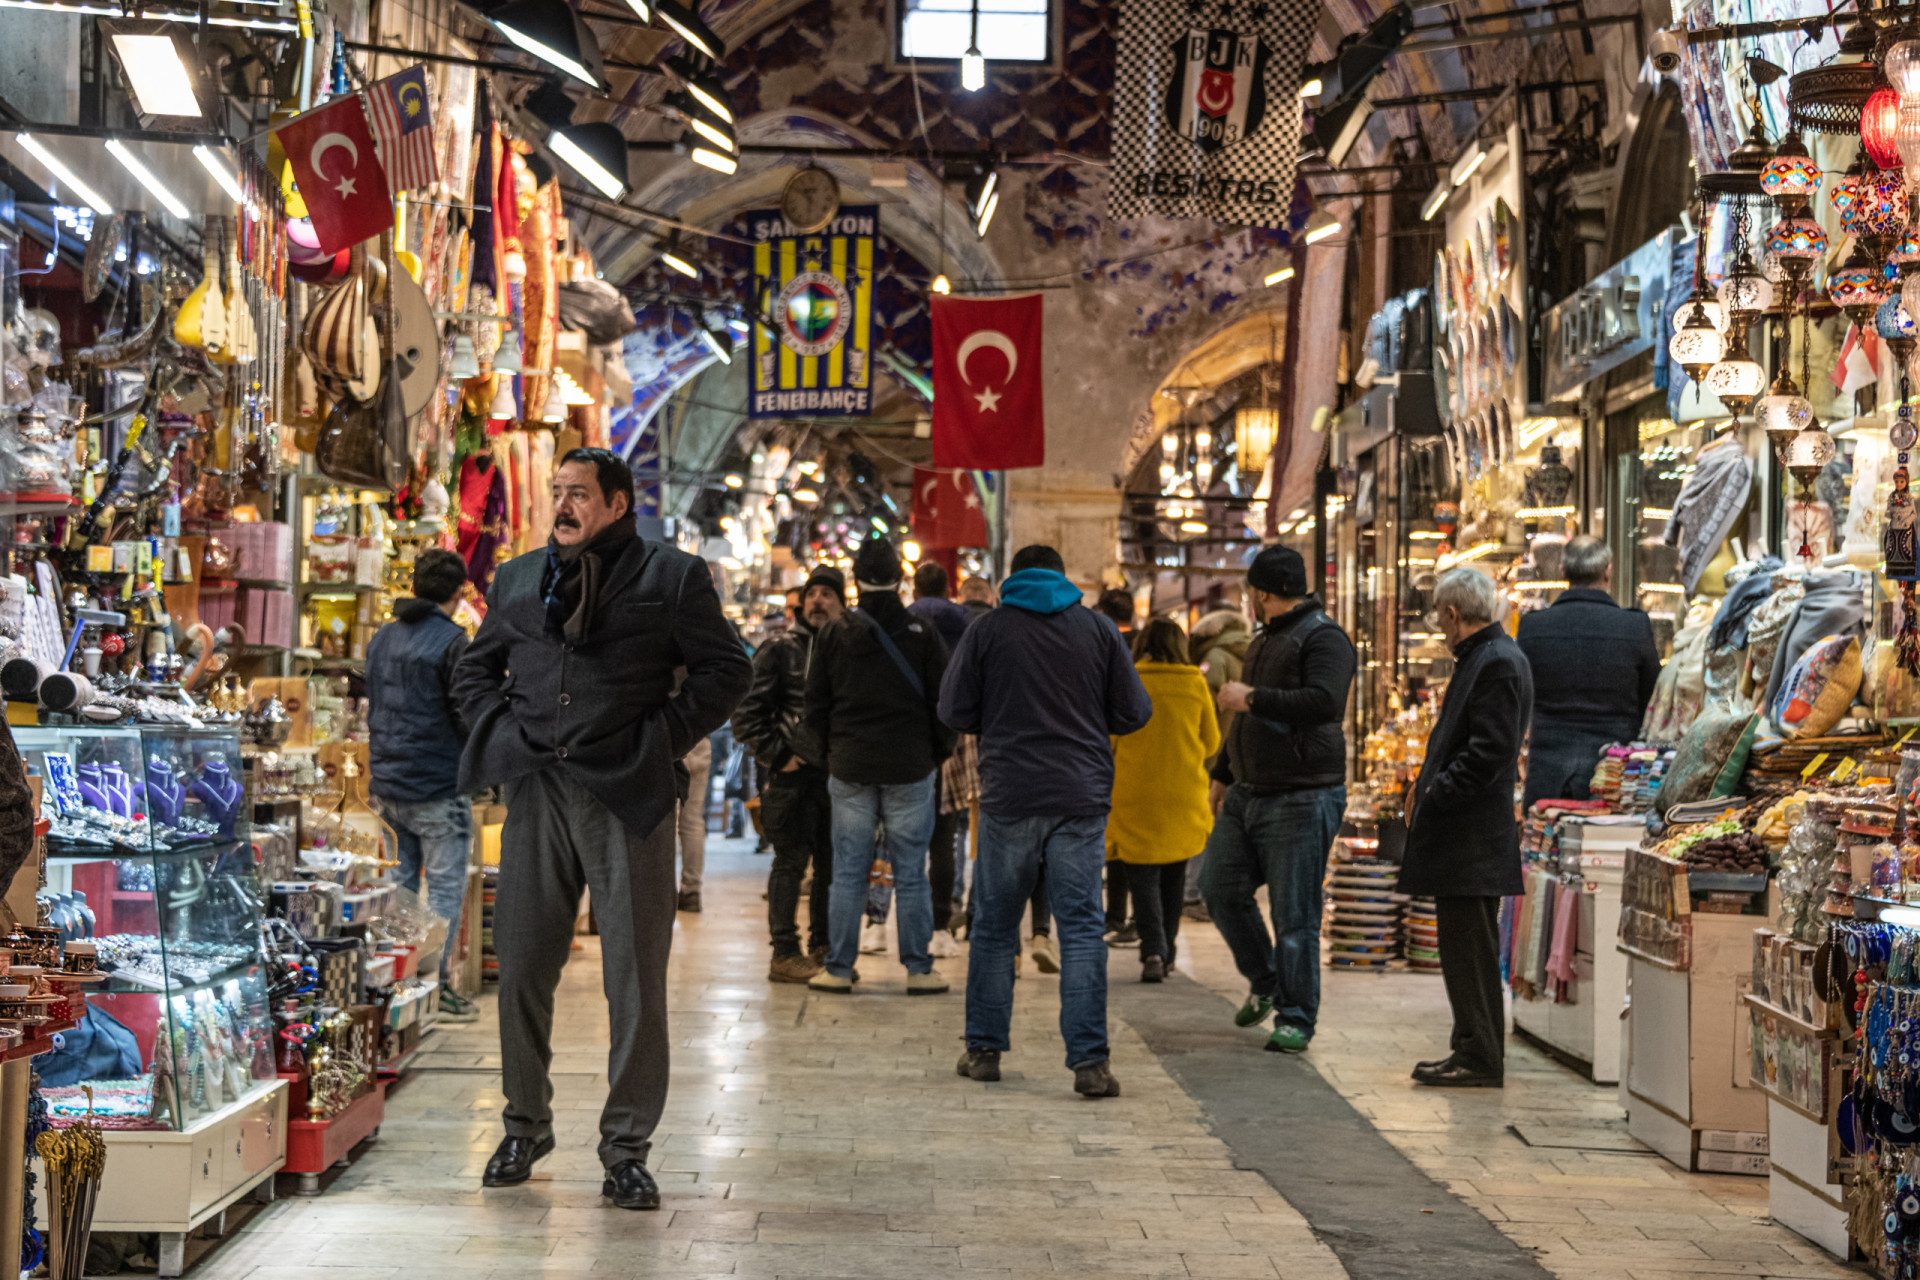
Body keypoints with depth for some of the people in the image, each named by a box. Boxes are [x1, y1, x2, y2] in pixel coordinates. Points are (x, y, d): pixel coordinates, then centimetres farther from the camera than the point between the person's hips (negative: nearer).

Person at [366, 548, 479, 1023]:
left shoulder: (381, 638, 10)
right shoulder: (451, 641, -14)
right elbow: (469, 716, -14)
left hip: (386, 782, 7)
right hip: (436, 787, -7)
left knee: (399, 884, 16)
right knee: (445, 888, 0)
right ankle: (435, 986, 0)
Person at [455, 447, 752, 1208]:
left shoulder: (672, 577, 4)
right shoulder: (516, 580, 17)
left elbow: (726, 669, 3)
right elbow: (474, 670, 25)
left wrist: (664, 739, -5)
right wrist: (501, 730, 8)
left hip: (628, 795, -3)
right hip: (537, 793, 4)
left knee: (636, 977, -2)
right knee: (521, 966, 6)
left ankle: (626, 1148, 7)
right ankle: (525, 1127, 22)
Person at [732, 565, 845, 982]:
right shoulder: (779, 651, 0)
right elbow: (746, 714, -4)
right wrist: (777, 755, -8)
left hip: (838, 773, 5)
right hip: (795, 775, -5)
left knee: (833, 865, 9)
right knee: (791, 861, -4)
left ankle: (823, 948, 20)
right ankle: (784, 954, -1)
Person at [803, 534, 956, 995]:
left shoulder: (833, 635, 0)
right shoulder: (922, 634, -4)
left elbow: (816, 706, 4)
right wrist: (938, 751, 11)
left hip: (850, 768, 1)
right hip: (910, 768, -1)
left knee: (848, 872, 6)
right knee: (911, 873, 3)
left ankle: (838, 969, 7)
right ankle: (918, 970, 5)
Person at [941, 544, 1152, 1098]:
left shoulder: (987, 629, 1)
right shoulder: (1097, 628, 4)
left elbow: (955, 711, 1)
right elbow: (1134, 713, 5)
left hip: (1009, 796, 0)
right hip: (1081, 798, 0)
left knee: (994, 926, 12)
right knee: (1081, 928, 0)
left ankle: (984, 1050, 18)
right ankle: (1089, 1061, -6)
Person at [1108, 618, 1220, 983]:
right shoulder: (1195, 683, 0)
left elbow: (1107, 742, -3)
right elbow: (1211, 742, 8)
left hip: (1135, 794, -2)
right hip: (1184, 798, 2)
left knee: (1142, 874, 2)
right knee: (1174, 873, 16)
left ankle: (1153, 950, -15)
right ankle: (1166, 951, 19)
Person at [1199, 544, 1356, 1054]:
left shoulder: (1323, 638, -10)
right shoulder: (1263, 641, 20)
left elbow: (1325, 703, -27)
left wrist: (1251, 699, -21)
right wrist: (1221, 775, 35)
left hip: (1301, 800, -9)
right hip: (1247, 796, 9)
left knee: (1294, 914, -5)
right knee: (1220, 887, 8)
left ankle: (1296, 1018, 5)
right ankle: (1264, 982, 27)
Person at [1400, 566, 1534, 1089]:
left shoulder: (1500, 664, -15)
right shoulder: (1480, 659, 17)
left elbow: (1490, 751, -21)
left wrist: (1432, 795, -18)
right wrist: (1427, 784, 12)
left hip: (1474, 834, -11)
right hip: (1461, 833, 11)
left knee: (1468, 947, -6)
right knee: (1463, 946, 14)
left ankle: (1479, 1057, -1)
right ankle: (1477, 1051, 20)